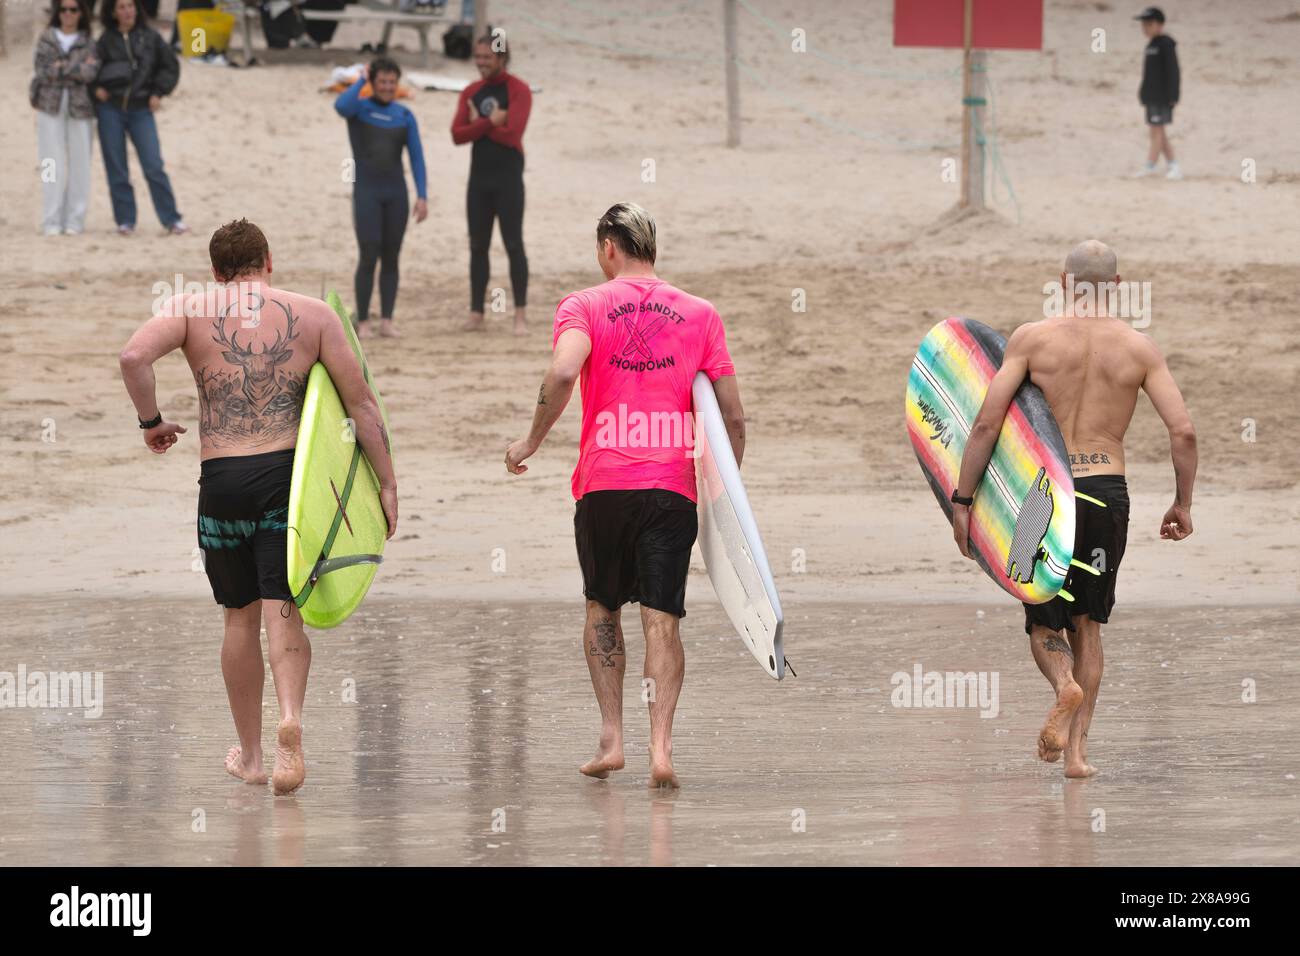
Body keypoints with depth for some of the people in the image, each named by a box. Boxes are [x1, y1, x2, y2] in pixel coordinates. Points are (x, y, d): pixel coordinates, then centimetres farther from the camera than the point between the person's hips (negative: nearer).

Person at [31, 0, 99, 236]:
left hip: (79, 108, 0)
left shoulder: (89, 43, 8)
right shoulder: (46, 38, 10)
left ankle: (74, 221, 6)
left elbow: (91, 73, -8)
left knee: (79, 165, -1)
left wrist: (61, 68, -8)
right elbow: (43, 71, -2)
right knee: (53, 166, -4)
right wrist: (78, 68, -6)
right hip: (50, 107, 0)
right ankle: (52, 222, -1)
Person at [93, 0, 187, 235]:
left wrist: (158, 93, 3)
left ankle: (172, 220, -2)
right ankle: (125, 220, 10)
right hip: (110, 110, 1)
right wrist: (96, 87, -5)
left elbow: (170, 65, 11)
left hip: (141, 110, -1)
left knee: (154, 167, -6)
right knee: (117, 169, 2)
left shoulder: (149, 38, 4)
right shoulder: (105, 41, 4)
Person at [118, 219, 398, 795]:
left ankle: (249, 753, 24)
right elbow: (360, 404, 2)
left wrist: (151, 422, 0)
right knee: (283, 613, -1)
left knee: (240, 616, 15)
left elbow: (135, 356, -15)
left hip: (222, 482, 0)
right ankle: (290, 718, -28)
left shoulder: (191, 309, 4)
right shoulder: (313, 315, 6)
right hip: (288, 476, 0)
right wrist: (387, 483, 6)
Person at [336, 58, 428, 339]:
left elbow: (416, 157, 5)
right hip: (366, 193, -3)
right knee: (369, 257, -10)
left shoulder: (405, 116, 7)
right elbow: (341, 106, -27)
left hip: (396, 195, 3)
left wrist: (422, 196, -4)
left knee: (391, 258, 3)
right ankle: (362, 323, -2)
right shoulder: (359, 108, -1)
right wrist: (361, 81, -12)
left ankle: (386, 321, 7)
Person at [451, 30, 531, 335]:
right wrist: (490, 122, -12)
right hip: (479, 176, 5)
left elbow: (512, 133, -17)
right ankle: (476, 313, 12)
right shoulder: (471, 92, 10)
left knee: (513, 244, -5)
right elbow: (457, 135, -1)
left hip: (508, 176, -5)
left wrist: (478, 124, -6)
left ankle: (520, 314, -2)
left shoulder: (518, 90, -6)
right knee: (478, 246, 7)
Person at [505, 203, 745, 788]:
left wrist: (532, 442, -6)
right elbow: (733, 416, 6)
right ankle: (660, 747, -14)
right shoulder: (699, 315, 9)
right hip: (673, 485, 1)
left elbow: (563, 372, -19)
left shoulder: (585, 307, 2)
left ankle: (611, 738, 11)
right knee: (662, 619, 0)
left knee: (603, 609, 17)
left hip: (603, 482, -1)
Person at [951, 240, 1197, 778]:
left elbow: (987, 423, -8)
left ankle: (1065, 685, -22)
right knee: (1087, 623, 17)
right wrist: (1182, 504, 9)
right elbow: (1183, 431, -4)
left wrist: (961, 500, -2)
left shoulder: (1032, 339, -3)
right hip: (1109, 491, 1)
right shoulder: (1139, 347, 1)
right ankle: (1076, 749, 9)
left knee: (1044, 624, 12)